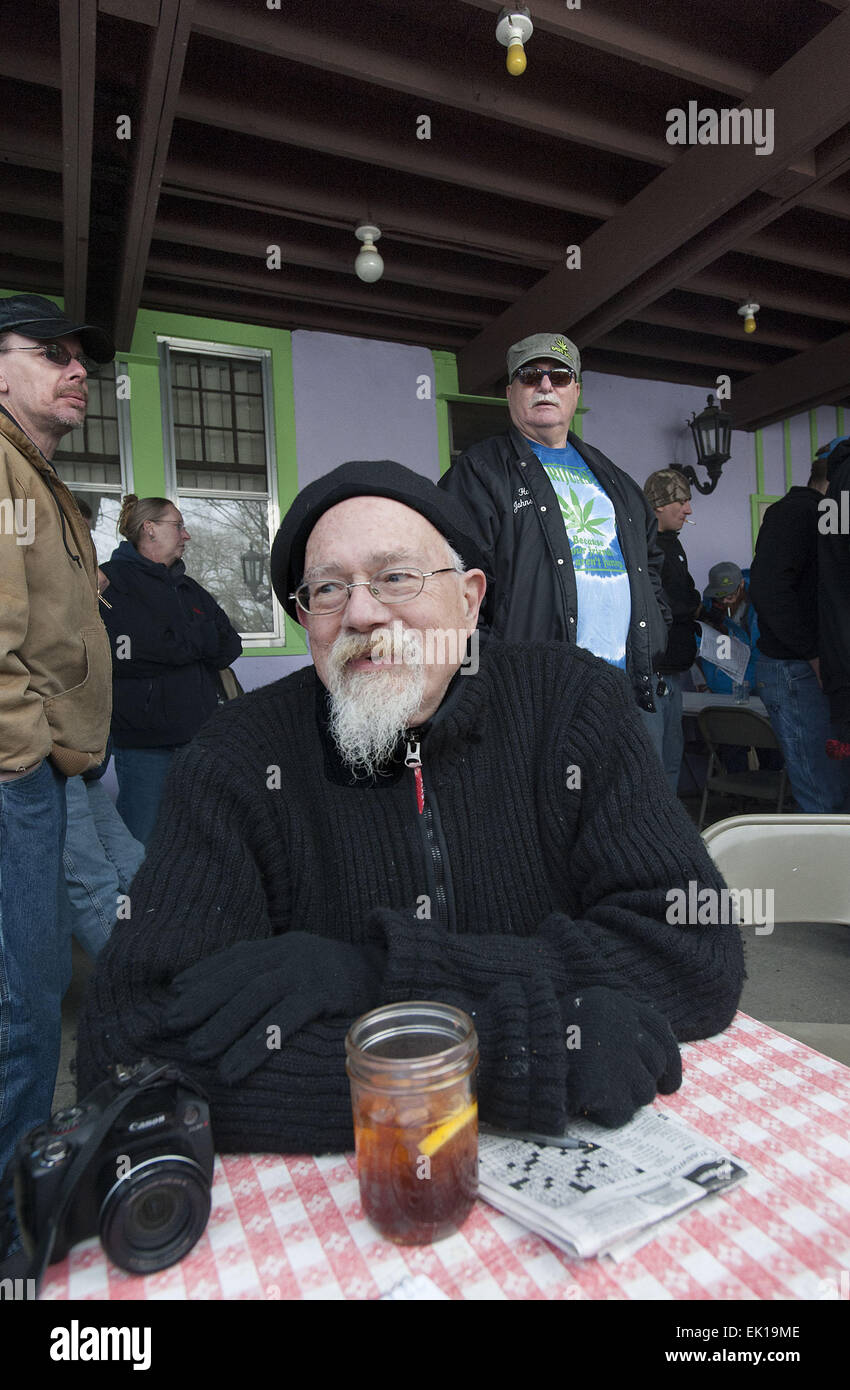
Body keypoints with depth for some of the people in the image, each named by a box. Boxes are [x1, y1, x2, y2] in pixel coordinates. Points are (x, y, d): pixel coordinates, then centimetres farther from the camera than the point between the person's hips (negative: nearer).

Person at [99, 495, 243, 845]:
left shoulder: (188, 589, 19)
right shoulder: (112, 581, -2)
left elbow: (229, 647, 8)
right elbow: (124, 652, -18)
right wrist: (195, 643, -6)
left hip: (197, 734, 7)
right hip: (144, 740, -7)